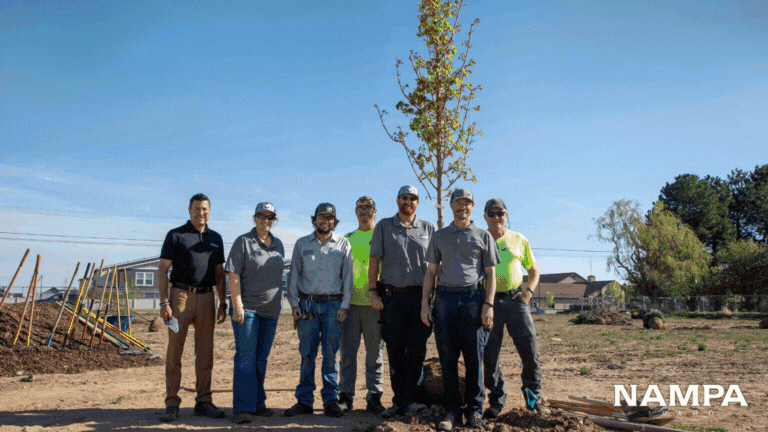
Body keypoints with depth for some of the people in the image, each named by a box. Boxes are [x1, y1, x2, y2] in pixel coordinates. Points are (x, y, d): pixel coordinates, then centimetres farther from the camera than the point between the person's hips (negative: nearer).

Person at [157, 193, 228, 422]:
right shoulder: (176, 235, 2)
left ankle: (203, 402, 14)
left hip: (206, 298, 4)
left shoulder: (216, 238, 14)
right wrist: (164, 302, -11)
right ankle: (172, 405, 5)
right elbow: (162, 270, -2)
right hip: (181, 295, -4)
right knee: (174, 351, -2)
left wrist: (223, 303, 10)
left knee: (205, 352, 5)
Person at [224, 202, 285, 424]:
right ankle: (242, 408, -2)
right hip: (247, 308, -5)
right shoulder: (243, 242, -5)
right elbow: (233, 275, -10)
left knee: (261, 358, 11)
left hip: (270, 309, 5)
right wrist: (237, 305, -18)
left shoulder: (278, 244, 13)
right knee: (246, 357, -6)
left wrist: (278, 305, 16)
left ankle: (257, 403, 20)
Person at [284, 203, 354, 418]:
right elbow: (294, 275, 10)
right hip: (307, 304, 1)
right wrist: (294, 304, 2)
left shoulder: (343, 243, 7)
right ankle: (304, 401, 9)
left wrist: (344, 305, -3)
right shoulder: (302, 244, 10)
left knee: (330, 354, 1)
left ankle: (330, 401, 9)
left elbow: (347, 276, 5)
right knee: (307, 353, 2)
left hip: (333, 304, -1)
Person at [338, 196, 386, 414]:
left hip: (374, 304, -3)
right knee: (347, 352, 5)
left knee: (375, 353, 2)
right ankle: (345, 396, 14)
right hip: (349, 303, 3)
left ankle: (374, 397, 10)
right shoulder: (347, 239, 16)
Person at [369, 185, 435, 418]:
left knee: (417, 350, -4)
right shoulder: (383, 226, 8)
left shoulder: (428, 228, 11)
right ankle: (398, 401, 13)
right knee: (395, 352, 5)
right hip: (391, 296, 0)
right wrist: (372, 292, -3)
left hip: (419, 296, 0)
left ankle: (410, 400, 2)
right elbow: (374, 260, 4)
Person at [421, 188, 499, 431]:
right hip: (445, 298, 2)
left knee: (474, 357, -2)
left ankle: (474, 410, 9)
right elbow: (431, 271, 14)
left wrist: (489, 304, -4)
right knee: (447, 357, 1)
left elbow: (491, 274, 7)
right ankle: (452, 411, 9)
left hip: (473, 297, -1)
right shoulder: (439, 236, 15)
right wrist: (425, 303, 5)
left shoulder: (483, 236, 10)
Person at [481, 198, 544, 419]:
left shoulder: (518, 240, 10)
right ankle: (496, 400, 16)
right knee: (490, 355, 1)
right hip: (489, 302, 0)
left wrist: (529, 290, -1)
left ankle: (533, 395, 19)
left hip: (515, 300, 1)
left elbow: (534, 269, 17)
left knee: (530, 349, -1)